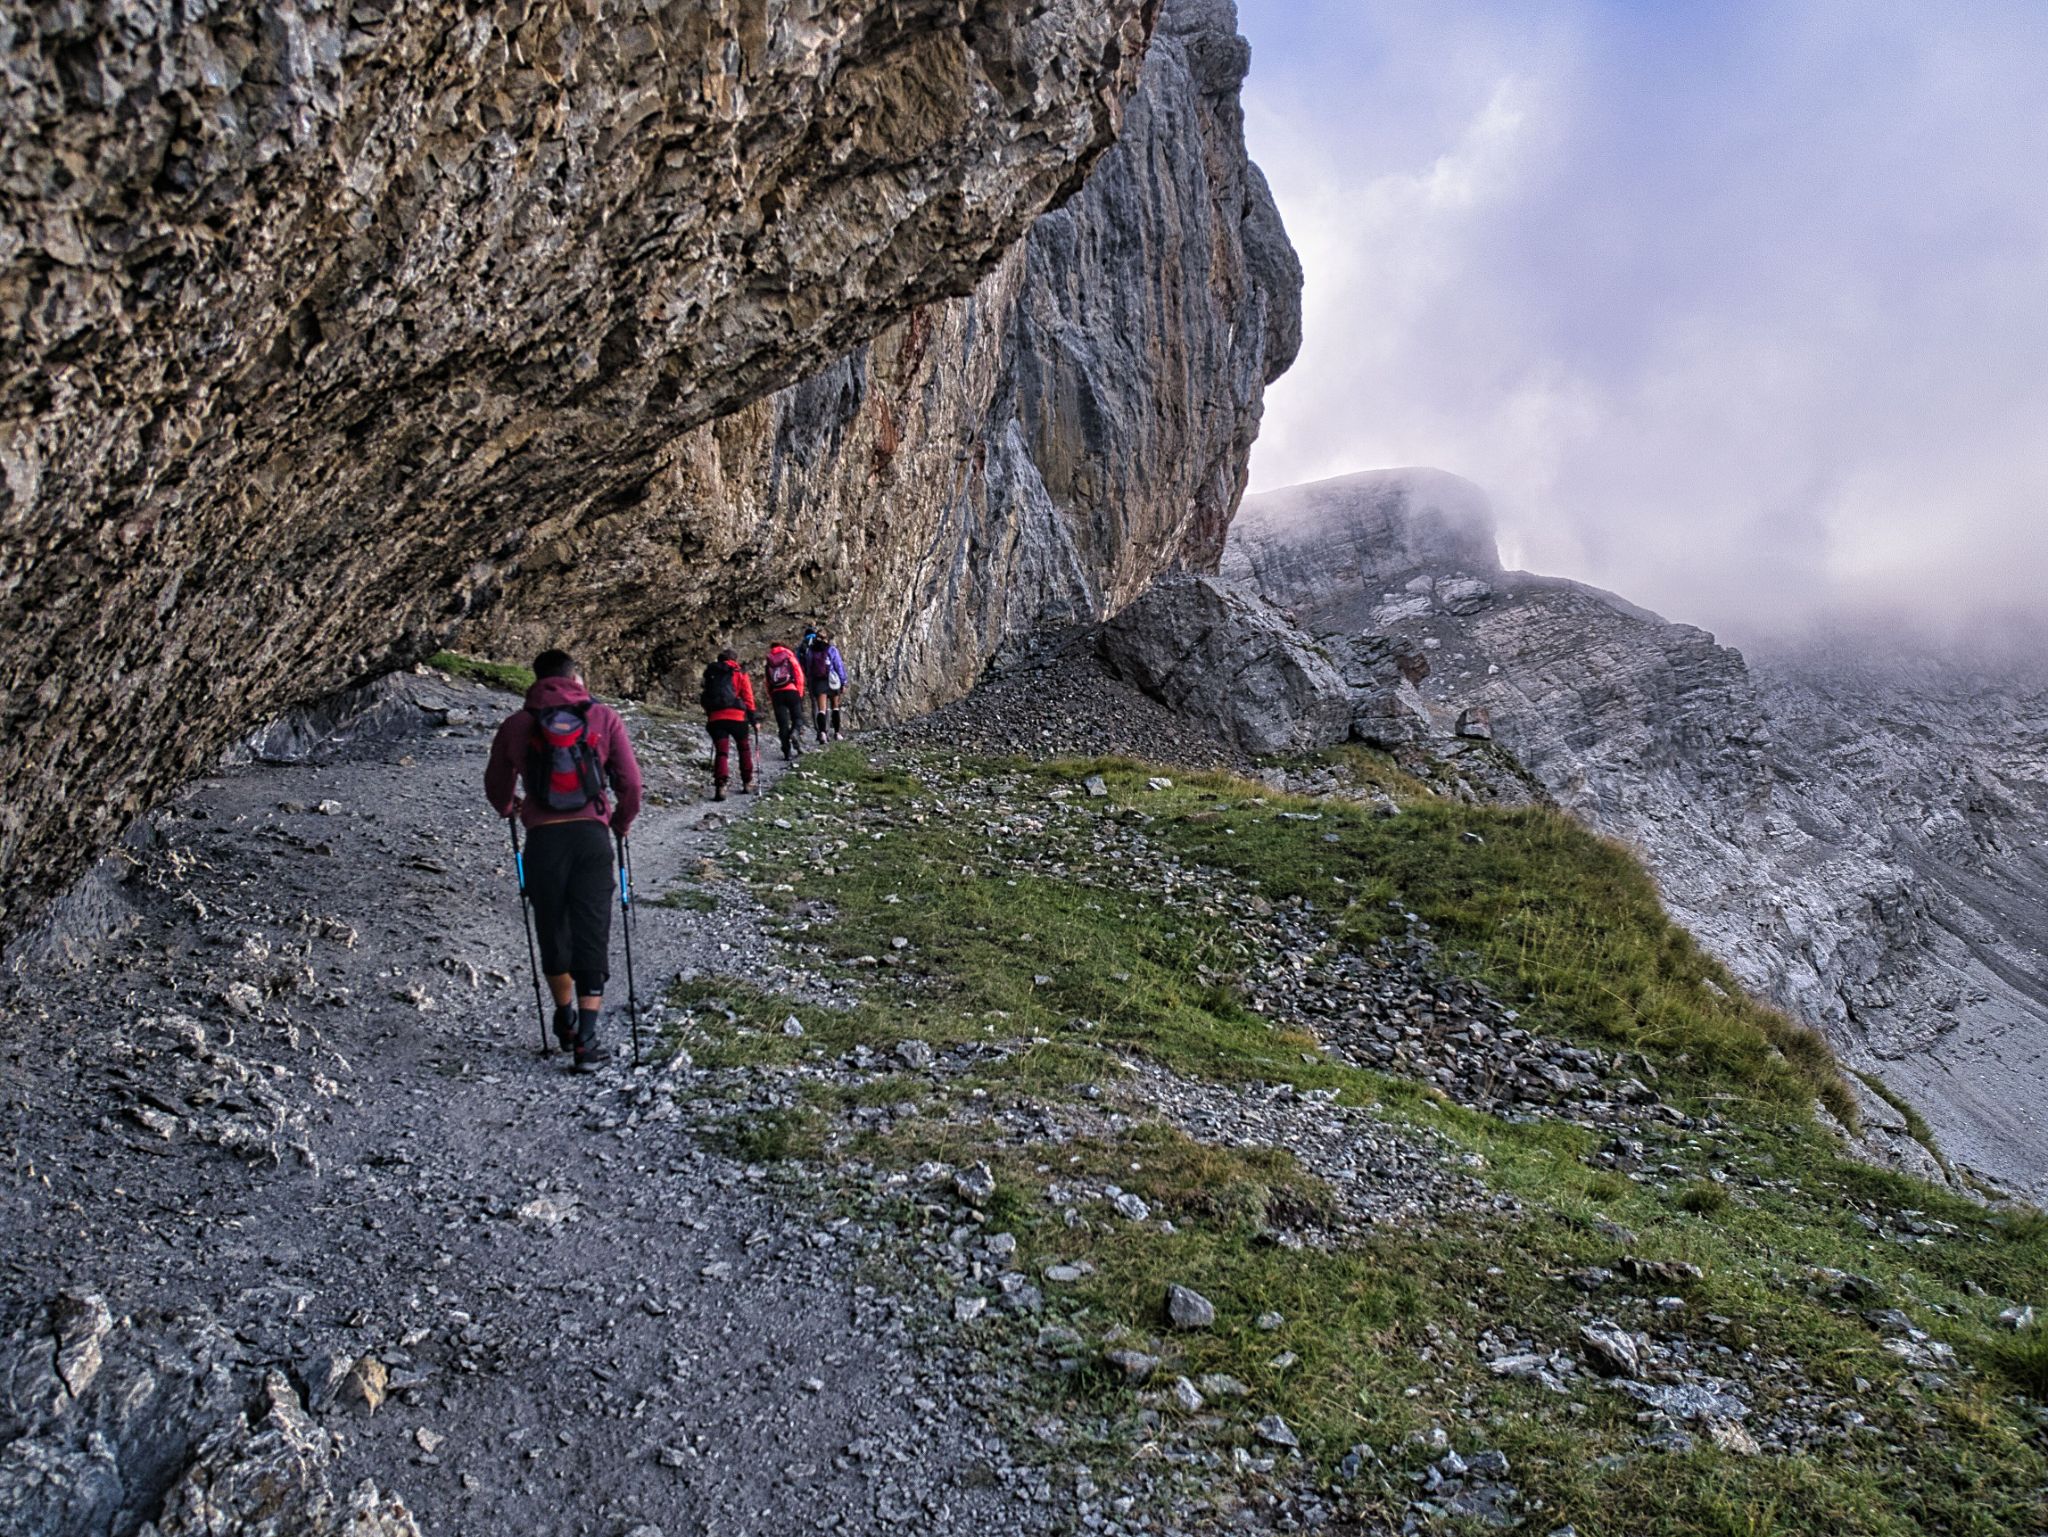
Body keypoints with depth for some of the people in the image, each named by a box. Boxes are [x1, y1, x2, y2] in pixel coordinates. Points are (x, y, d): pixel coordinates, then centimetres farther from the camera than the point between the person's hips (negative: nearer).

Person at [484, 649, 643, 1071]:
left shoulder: (516, 725, 6)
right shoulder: (604, 718, 4)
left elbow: (496, 786, 18)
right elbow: (631, 782, 1)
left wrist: (509, 808, 40)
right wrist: (622, 822, 20)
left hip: (543, 839, 1)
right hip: (592, 835, -1)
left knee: (553, 930, 17)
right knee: (592, 935, 2)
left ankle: (565, 1019, 32)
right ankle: (586, 1037, -3)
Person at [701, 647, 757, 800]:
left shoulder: (711, 674, 19)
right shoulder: (740, 673, 10)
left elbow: (706, 697, 19)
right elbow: (748, 698, 4)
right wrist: (752, 719, 7)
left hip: (715, 717, 2)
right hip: (736, 715, -2)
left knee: (720, 751, 0)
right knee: (744, 748, 18)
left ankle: (720, 786, -18)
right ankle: (747, 783, 20)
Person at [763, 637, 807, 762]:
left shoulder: (769, 660, 17)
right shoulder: (790, 656, 9)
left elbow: (768, 681, 15)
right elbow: (799, 674, 0)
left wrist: (770, 697, 17)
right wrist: (800, 692, 4)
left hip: (776, 694, 2)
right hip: (791, 691, -2)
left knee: (782, 723, 2)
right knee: (797, 717, 8)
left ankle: (787, 751, -3)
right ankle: (795, 732, -26)